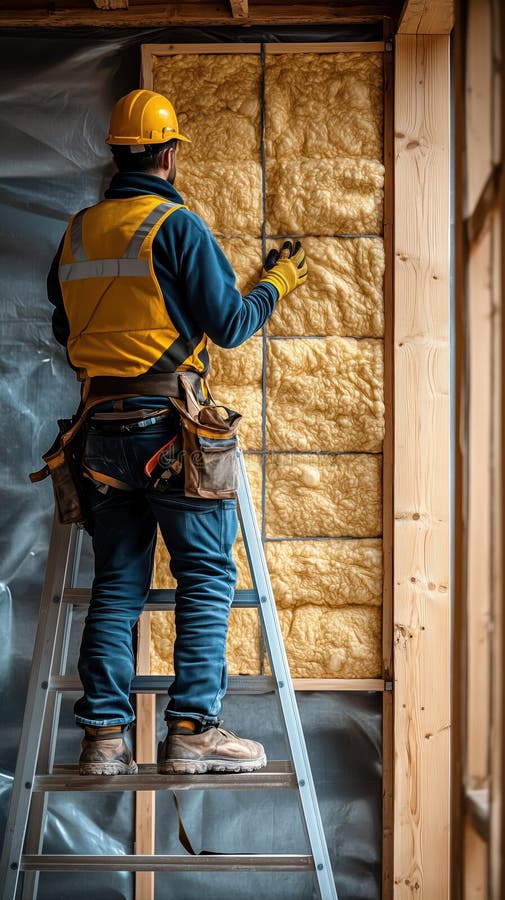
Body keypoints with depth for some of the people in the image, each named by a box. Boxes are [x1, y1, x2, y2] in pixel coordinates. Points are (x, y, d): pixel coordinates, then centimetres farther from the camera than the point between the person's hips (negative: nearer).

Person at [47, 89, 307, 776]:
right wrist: (276, 283, 11)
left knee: (117, 582, 9)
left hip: (104, 430, 6)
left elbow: (64, 328, 20)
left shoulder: (77, 233, 11)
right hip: (172, 425, -6)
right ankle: (192, 730, -4)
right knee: (207, 576, 0)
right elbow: (230, 325, -7)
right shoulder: (177, 226, -8)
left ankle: (103, 737, 7)